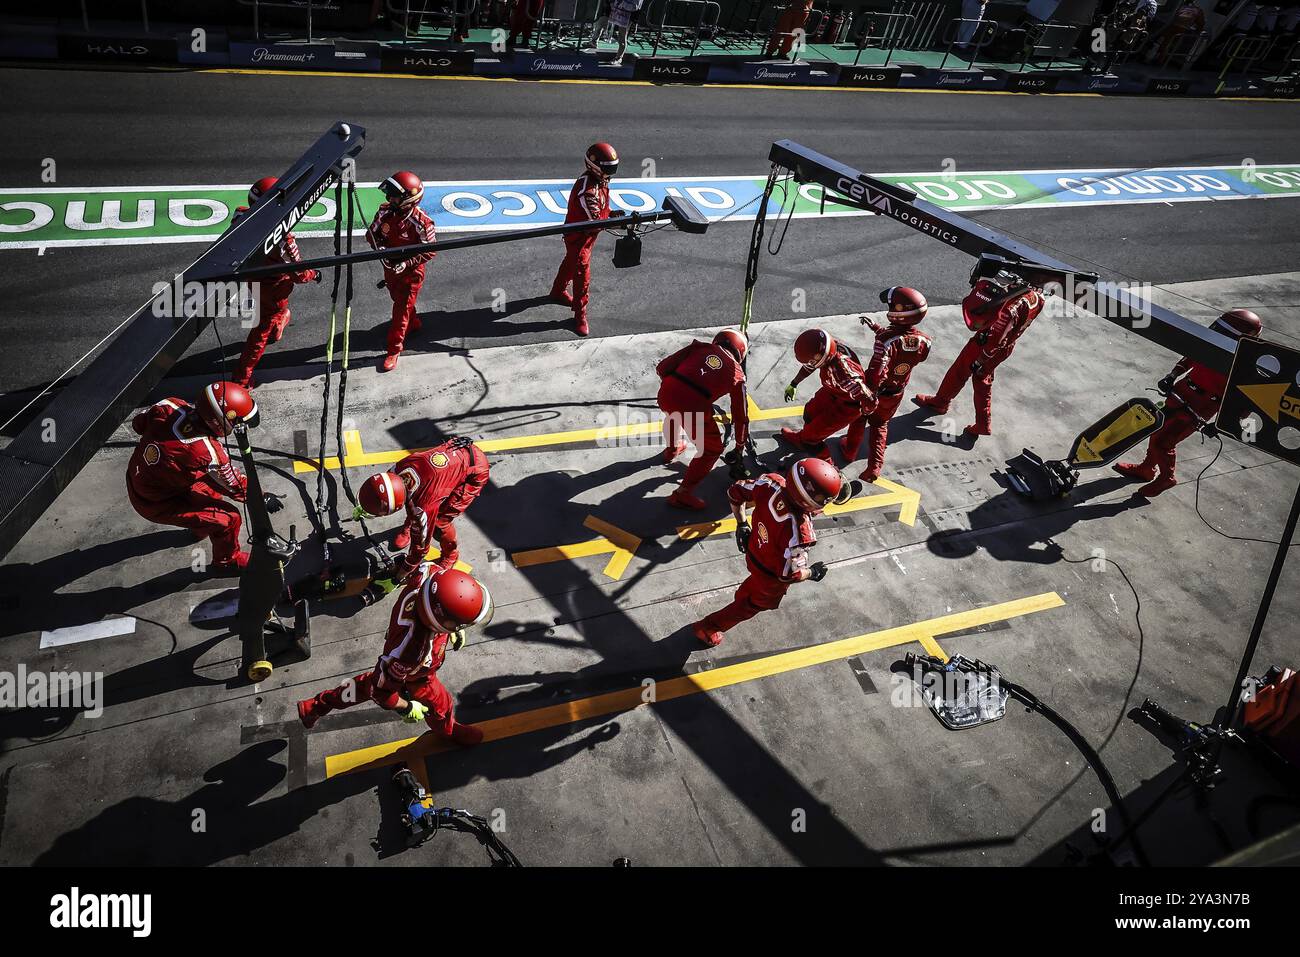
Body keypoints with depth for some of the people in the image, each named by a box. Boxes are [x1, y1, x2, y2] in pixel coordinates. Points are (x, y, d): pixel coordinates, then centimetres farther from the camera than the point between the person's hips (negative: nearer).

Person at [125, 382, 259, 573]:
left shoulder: (169, 407, -20)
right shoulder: (209, 455, -36)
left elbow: (139, 423, 3)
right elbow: (236, 486, -18)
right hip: (156, 505, -8)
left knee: (211, 486, 25)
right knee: (228, 518, -5)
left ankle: (200, 529, 51)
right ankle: (227, 561, 23)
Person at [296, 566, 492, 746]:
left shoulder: (427, 576, -38)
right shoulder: (410, 648, -50)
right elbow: (382, 690, -33)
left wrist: (455, 628, -3)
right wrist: (406, 708, -13)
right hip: (415, 678, -5)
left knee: (369, 682, 33)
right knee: (439, 706, 24)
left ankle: (313, 707, 52)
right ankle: (448, 730, 59)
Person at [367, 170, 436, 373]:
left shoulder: (421, 222, -27)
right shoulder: (385, 211, -11)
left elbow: (430, 251, -20)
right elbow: (371, 233, 2)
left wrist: (407, 263, -28)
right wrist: (378, 245, -20)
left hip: (411, 272, -6)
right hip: (390, 267, 6)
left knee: (401, 310, -1)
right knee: (398, 300, 27)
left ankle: (394, 350, 10)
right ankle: (413, 323, 55)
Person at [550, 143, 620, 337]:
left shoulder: (599, 180, -3)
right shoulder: (587, 189, -34)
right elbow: (595, 221, -36)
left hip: (588, 234, 10)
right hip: (578, 236, -10)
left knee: (571, 262, 28)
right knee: (582, 274, -3)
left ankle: (558, 292, 51)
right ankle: (580, 314, 9)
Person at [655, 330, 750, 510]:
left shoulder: (700, 347, 19)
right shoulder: (736, 372, 15)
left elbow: (662, 368, 13)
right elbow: (740, 414, 20)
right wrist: (740, 444, 34)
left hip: (666, 393, 4)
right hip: (693, 407, -4)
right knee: (712, 449, 17)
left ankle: (672, 449, 62)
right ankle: (683, 494, 13)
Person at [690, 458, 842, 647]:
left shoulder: (772, 483, -29)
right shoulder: (798, 531, -45)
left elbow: (735, 491, -13)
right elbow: (789, 574, -32)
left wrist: (742, 524, 1)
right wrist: (813, 572, -11)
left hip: (754, 552, 5)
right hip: (772, 578, -5)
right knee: (755, 604, 26)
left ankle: (742, 595, 70)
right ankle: (707, 627, 42)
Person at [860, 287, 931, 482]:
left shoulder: (886, 340, -36)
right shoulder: (923, 341, -18)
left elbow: (876, 374, -39)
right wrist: (878, 329, 3)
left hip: (877, 391, -4)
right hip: (897, 393, 4)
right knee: (880, 425, 26)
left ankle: (851, 451, 46)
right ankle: (875, 466, 20)